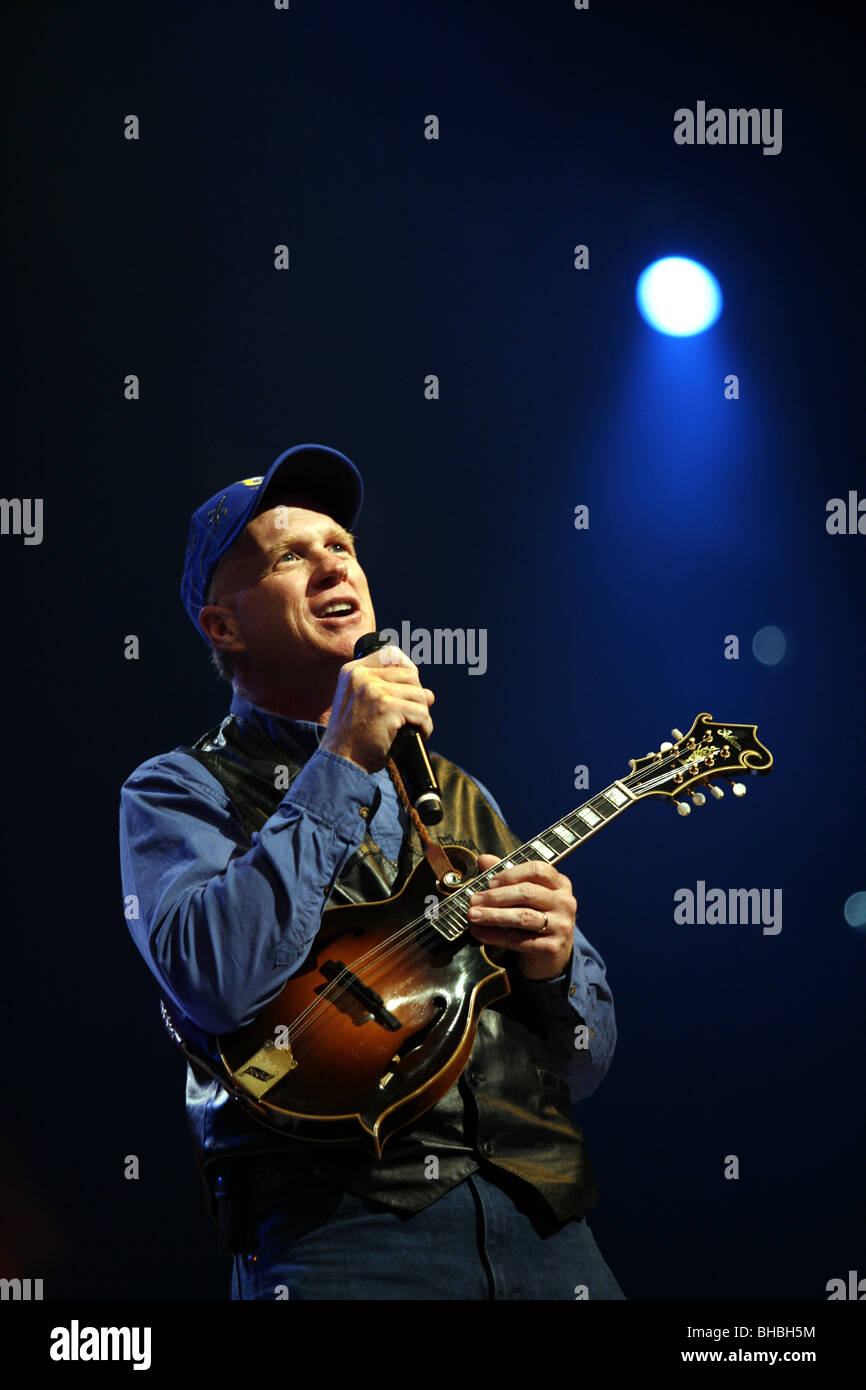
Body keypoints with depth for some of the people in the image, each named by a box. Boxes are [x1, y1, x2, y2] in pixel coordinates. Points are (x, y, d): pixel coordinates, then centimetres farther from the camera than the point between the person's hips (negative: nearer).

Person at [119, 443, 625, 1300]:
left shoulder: (454, 795, 20)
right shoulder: (177, 793, 6)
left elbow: (585, 1066, 19)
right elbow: (214, 981, -17)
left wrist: (555, 965, -2)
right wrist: (341, 766, -10)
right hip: (339, 1227, -4)